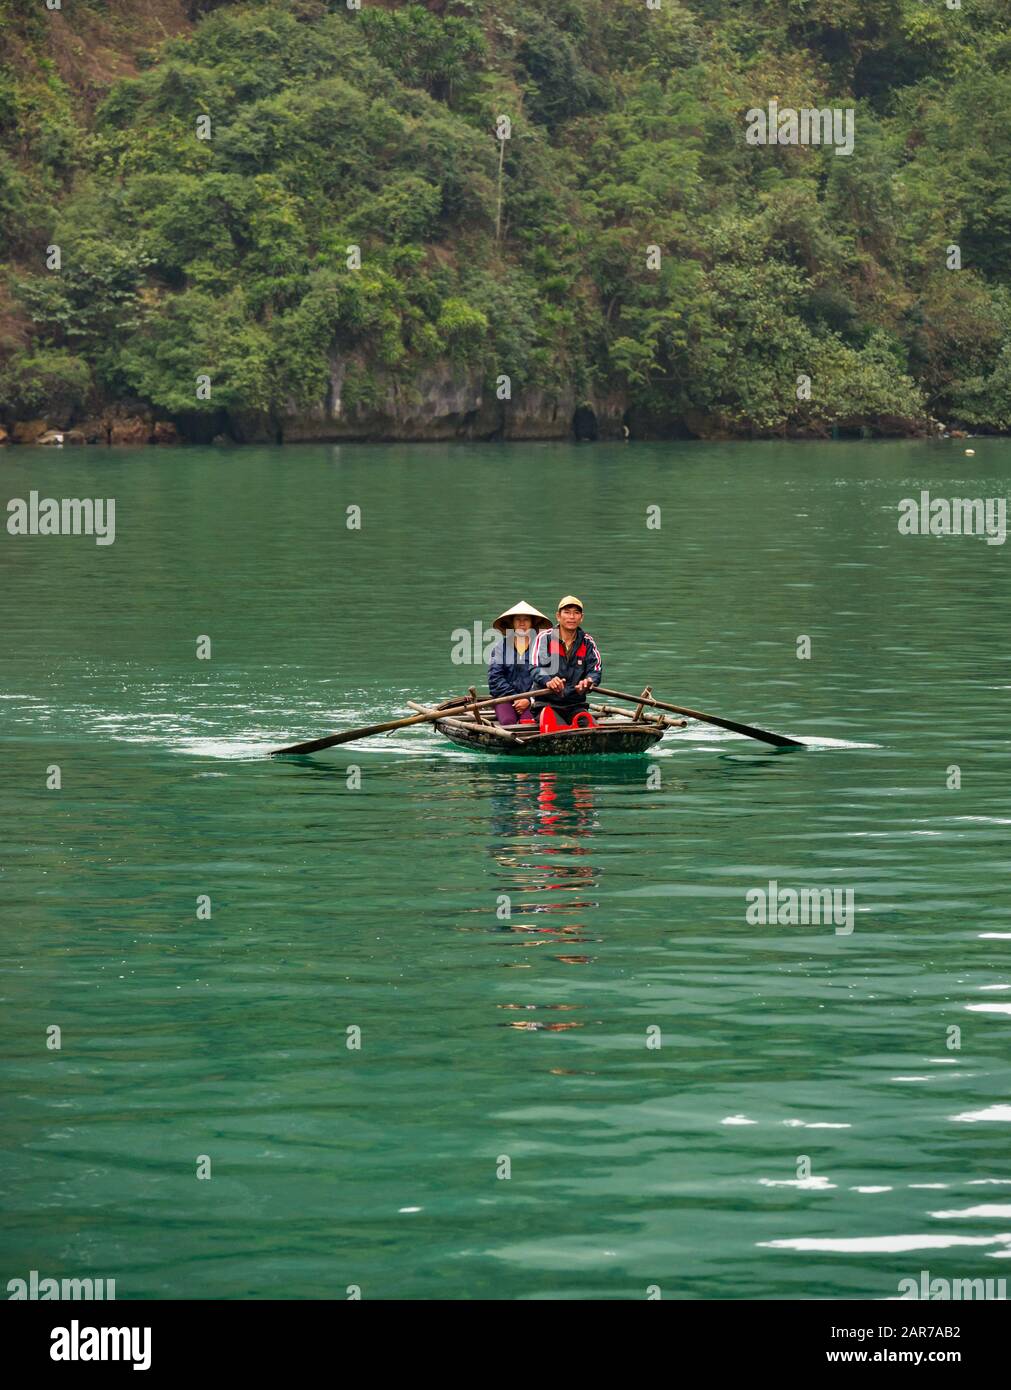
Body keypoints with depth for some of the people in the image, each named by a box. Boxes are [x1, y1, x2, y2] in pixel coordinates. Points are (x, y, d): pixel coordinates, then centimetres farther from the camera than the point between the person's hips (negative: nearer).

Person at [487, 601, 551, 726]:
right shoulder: (500, 646, 11)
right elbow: (495, 678, 4)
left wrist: (529, 699, -14)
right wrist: (515, 697, -8)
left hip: (532, 698, -1)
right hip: (505, 697, 1)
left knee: (527, 721, -30)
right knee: (508, 721, -29)